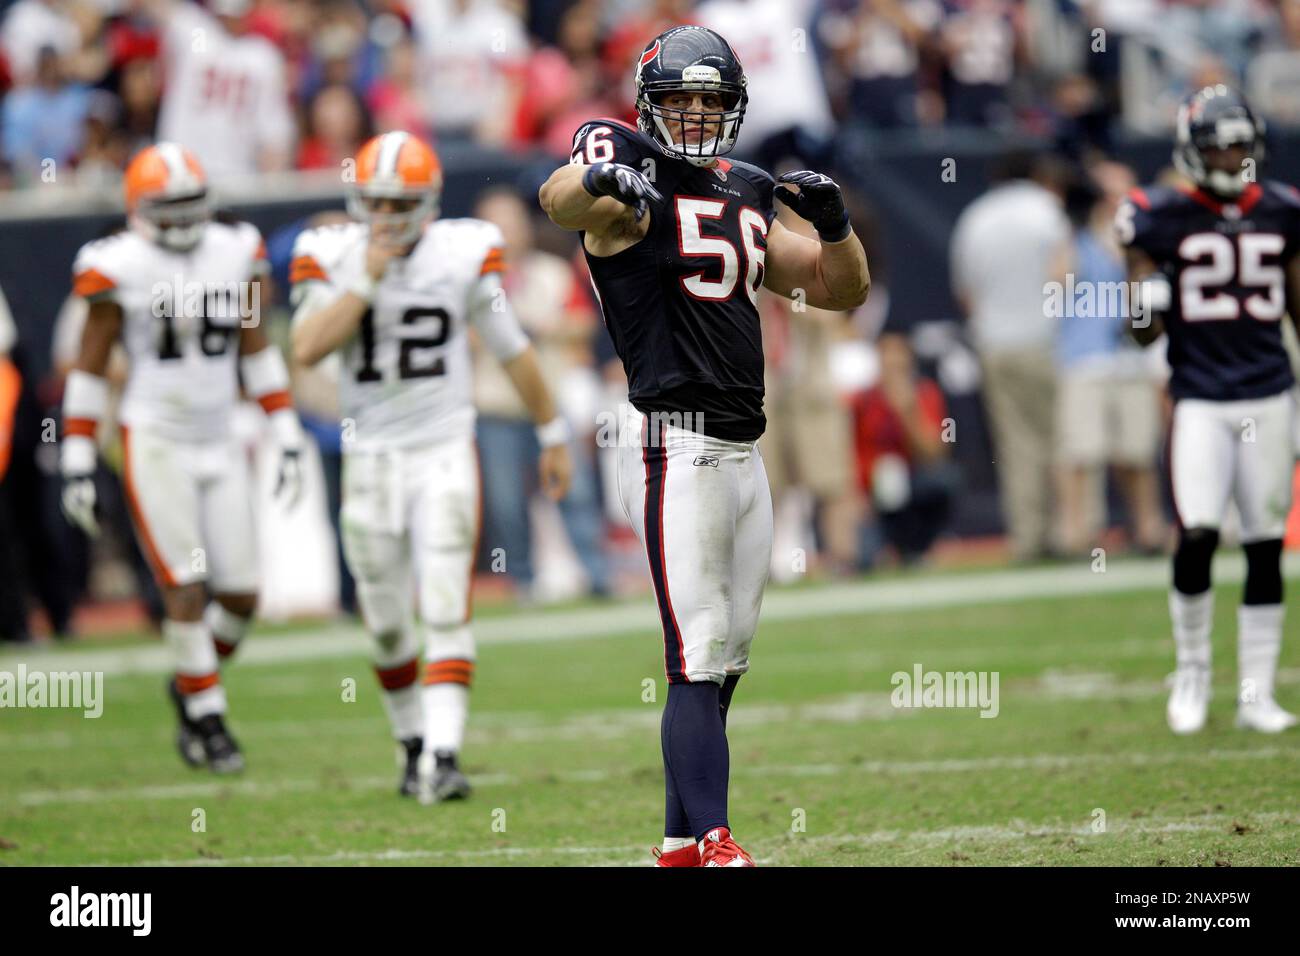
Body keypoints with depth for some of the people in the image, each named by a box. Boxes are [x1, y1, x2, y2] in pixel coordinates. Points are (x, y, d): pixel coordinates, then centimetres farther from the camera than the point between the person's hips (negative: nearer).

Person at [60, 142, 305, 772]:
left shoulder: (234, 253, 3)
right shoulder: (120, 269, -9)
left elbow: (256, 349, 13)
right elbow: (89, 369, -3)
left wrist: (286, 436, 9)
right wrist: (77, 464, -5)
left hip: (219, 444, 5)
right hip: (154, 443, -4)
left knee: (241, 594, 3)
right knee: (187, 591, -6)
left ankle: (191, 687, 27)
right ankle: (207, 718, 8)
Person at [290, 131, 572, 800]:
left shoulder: (464, 254, -6)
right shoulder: (331, 257, -6)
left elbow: (512, 350, 6)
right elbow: (307, 349, -20)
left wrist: (552, 436, 12)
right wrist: (366, 281, -24)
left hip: (445, 454, -1)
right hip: (370, 462, 1)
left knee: (445, 612, -13)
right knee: (387, 626, 9)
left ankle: (444, 757, -17)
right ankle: (414, 743, 28)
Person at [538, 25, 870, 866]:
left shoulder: (743, 197, 16)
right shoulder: (635, 178, -6)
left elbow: (841, 291, 19)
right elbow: (559, 199, -29)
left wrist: (833, 219, 0)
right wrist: (599, 178, -52)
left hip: (744, 452, 8)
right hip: (676, 448, -8)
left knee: (726, 661, 11)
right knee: (700, 658, -12)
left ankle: (682, 844, 18)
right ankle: (714, 844, -14)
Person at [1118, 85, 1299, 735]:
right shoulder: (1162, 219, -2)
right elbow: (1146, 334, 2)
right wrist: (1145, 310, -21)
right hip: (1199, 400, -3)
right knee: (1197, 535, -15)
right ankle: (1191, 670, 7)